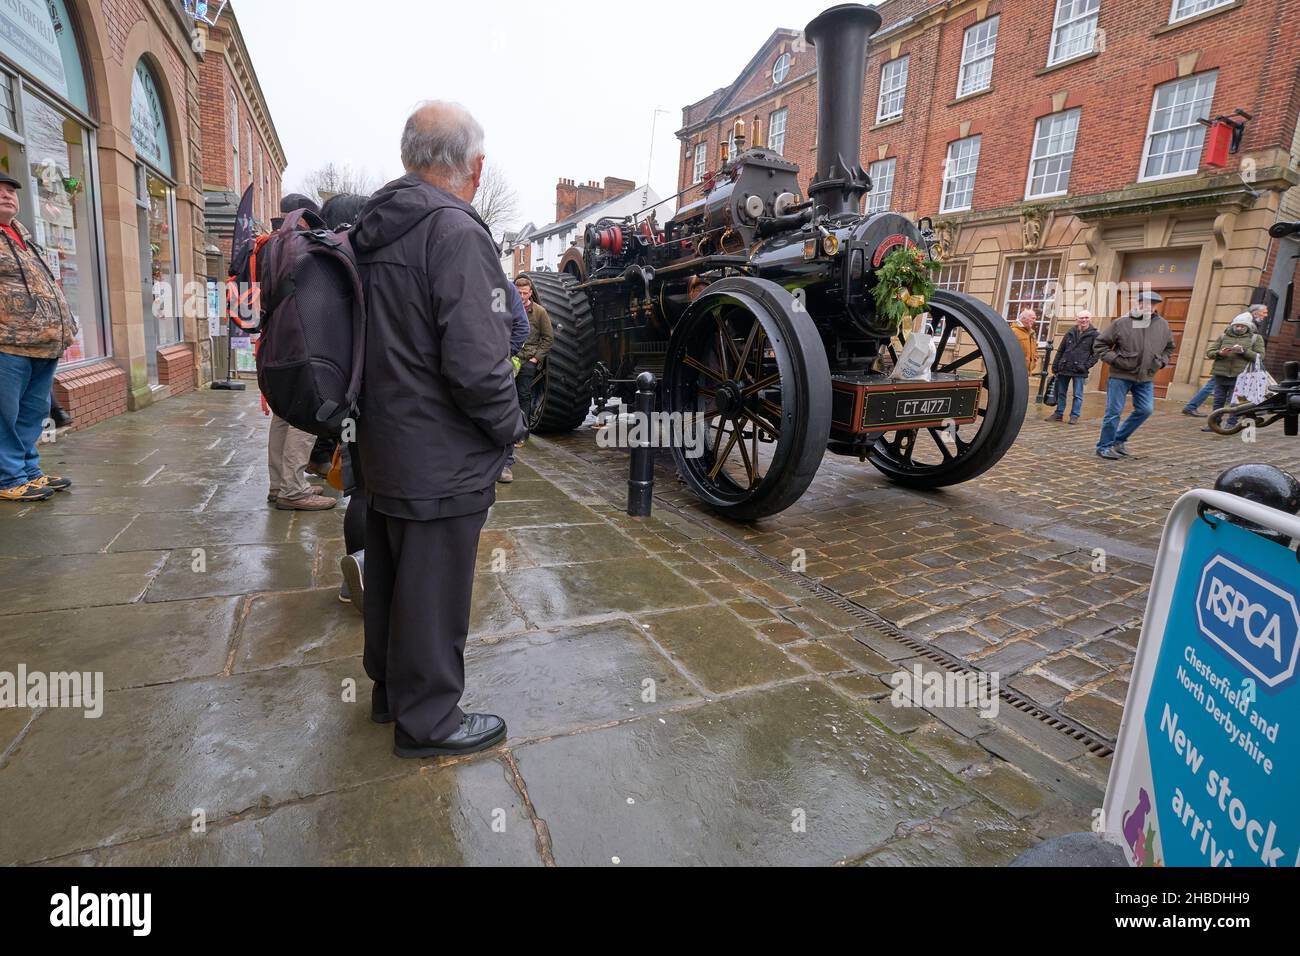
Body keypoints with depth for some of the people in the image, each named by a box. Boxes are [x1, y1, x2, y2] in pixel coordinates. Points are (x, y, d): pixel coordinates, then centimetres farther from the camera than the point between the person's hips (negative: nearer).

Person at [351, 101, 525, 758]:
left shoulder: (374, 231, 9)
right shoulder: (456, 233, -19)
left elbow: (382, 342, 14)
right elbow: (476, 363, -27)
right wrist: (510, 427, -11)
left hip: (382, 451, 9)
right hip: (441, 463, -9)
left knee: (389, 577, 22)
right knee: (433, 594, 6)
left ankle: (389, 687, 42)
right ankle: (427, 720, 25)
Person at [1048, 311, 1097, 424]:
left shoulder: (1093, 334, 1)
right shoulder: (1070, 333, 11)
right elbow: (1060, 350, 13)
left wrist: (1087, 365, -12)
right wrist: (1055, 366, 7)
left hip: (1079, 371, -4)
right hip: (1064, 368, 4)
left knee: (1078, 395, 1)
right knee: (1061, 393, 10)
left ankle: (1074, 416, 6)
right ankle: (1059, 414, 18)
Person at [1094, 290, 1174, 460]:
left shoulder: (1162, 325, 7)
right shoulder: (1122, 323, -8)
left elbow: (1169, 347, 24)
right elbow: (1100, 344, -4)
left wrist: (1161, 362, 7)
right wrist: (1114, 359, -13)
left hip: (1146, 378, 5)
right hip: (1121, 376, -5)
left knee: (1145, 410, 2)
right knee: (1114, 412, -3)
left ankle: (1119, 439, 18)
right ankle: (1104, 446, 8)